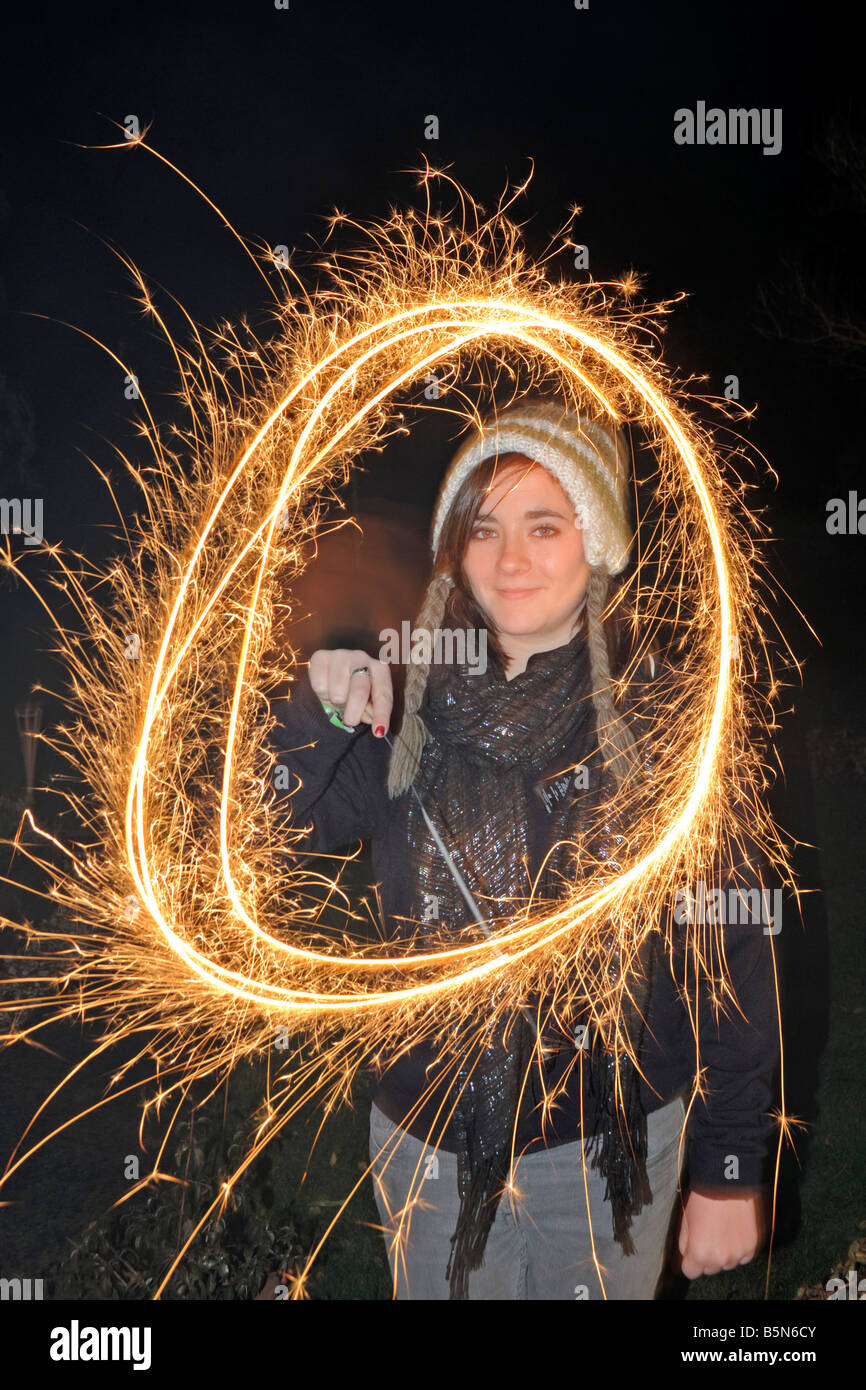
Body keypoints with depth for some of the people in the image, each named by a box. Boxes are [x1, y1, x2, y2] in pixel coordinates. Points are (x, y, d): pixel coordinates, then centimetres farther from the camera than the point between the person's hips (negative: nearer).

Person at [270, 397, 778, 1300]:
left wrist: (729, 1172, -4)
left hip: (615, 1145, -1)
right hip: (430, 1146, 2)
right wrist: (318, 714, -25)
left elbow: (733, 953, -7)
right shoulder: (403, 708, -7)